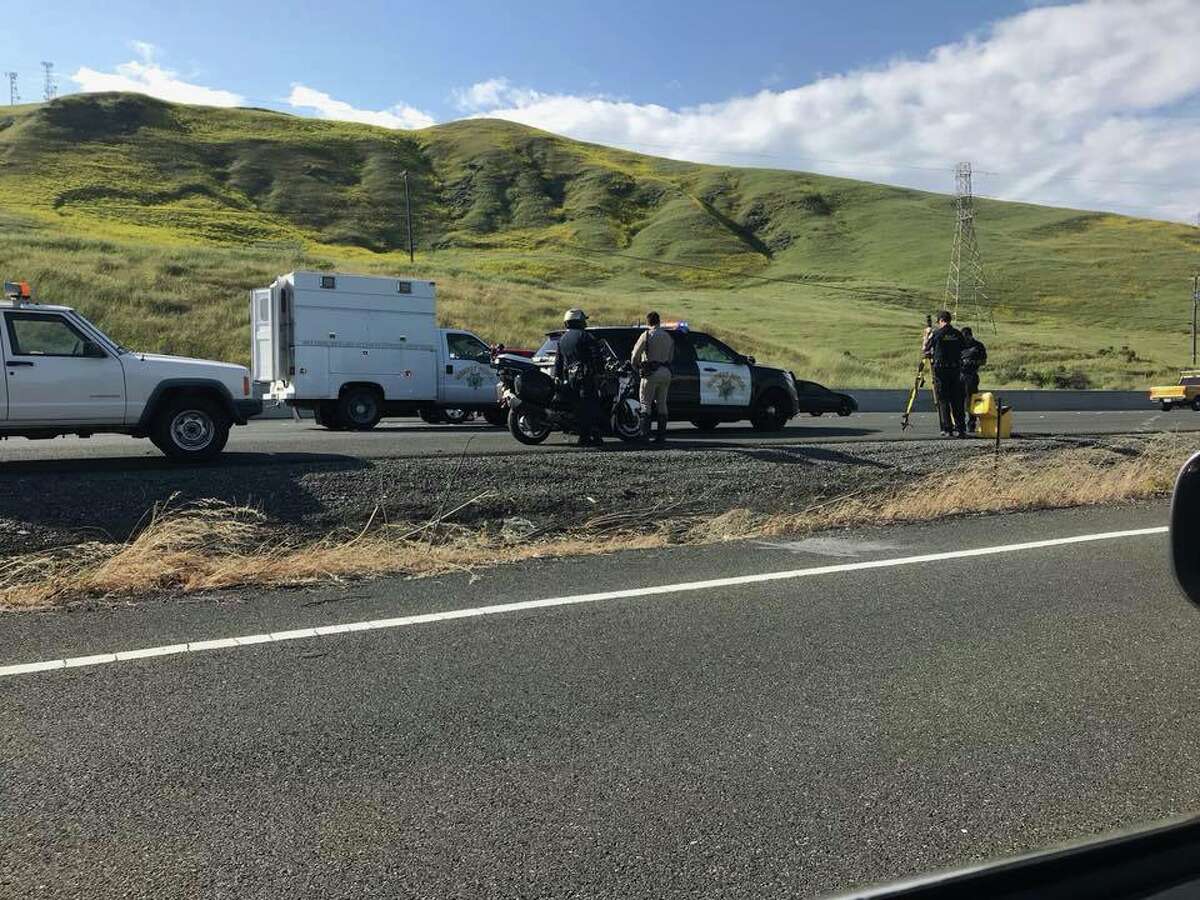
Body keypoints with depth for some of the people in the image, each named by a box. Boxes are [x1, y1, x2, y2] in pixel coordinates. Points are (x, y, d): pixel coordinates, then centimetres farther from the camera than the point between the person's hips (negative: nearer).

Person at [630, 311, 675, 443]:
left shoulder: (647, 335, -6)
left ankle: (645, 434, -8)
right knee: (662, 404, 10)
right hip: (666, 372, 5)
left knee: (645, 403, -1)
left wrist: (636, 369, 11)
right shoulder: (668, 336, 12)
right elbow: (671, 357, 17)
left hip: (651, 372, -5)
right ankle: (661, 435, 9)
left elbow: (635, 355, -5)